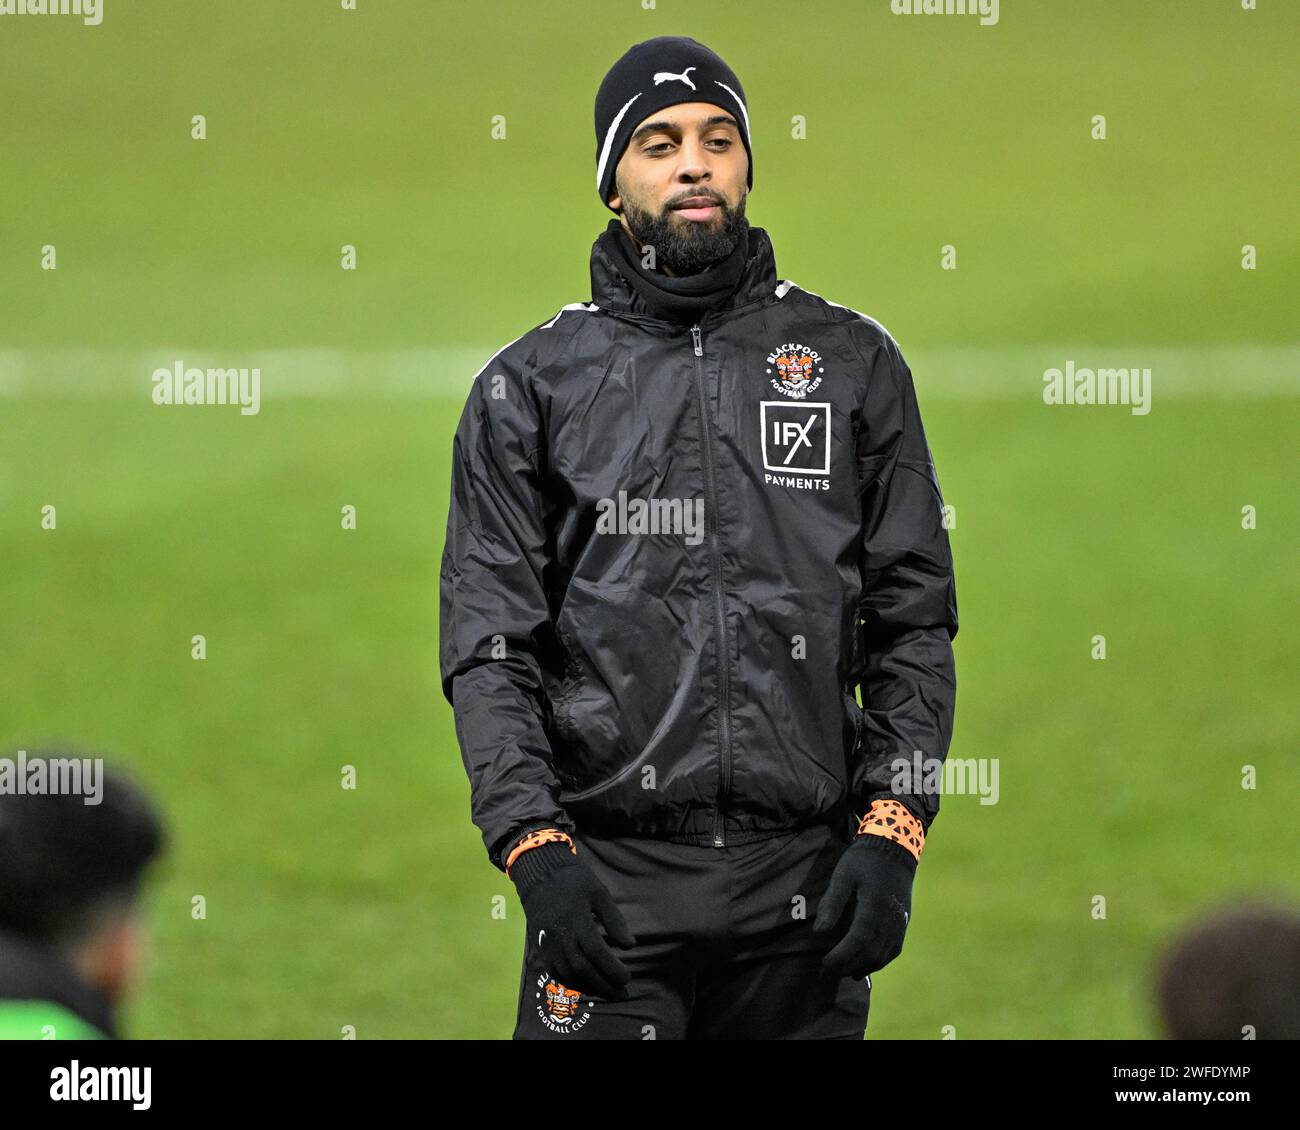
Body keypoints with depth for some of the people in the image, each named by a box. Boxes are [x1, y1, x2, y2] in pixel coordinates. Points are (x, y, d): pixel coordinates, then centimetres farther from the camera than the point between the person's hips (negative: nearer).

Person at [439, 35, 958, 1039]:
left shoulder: (853, 363, 9)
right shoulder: (533, 384, 6)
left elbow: (914, 617, 8)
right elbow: (488, 643, 2)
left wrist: (891, 834, -3)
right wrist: (534, 846, -11)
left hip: (806, 879, 1)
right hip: (609, 879, -1)